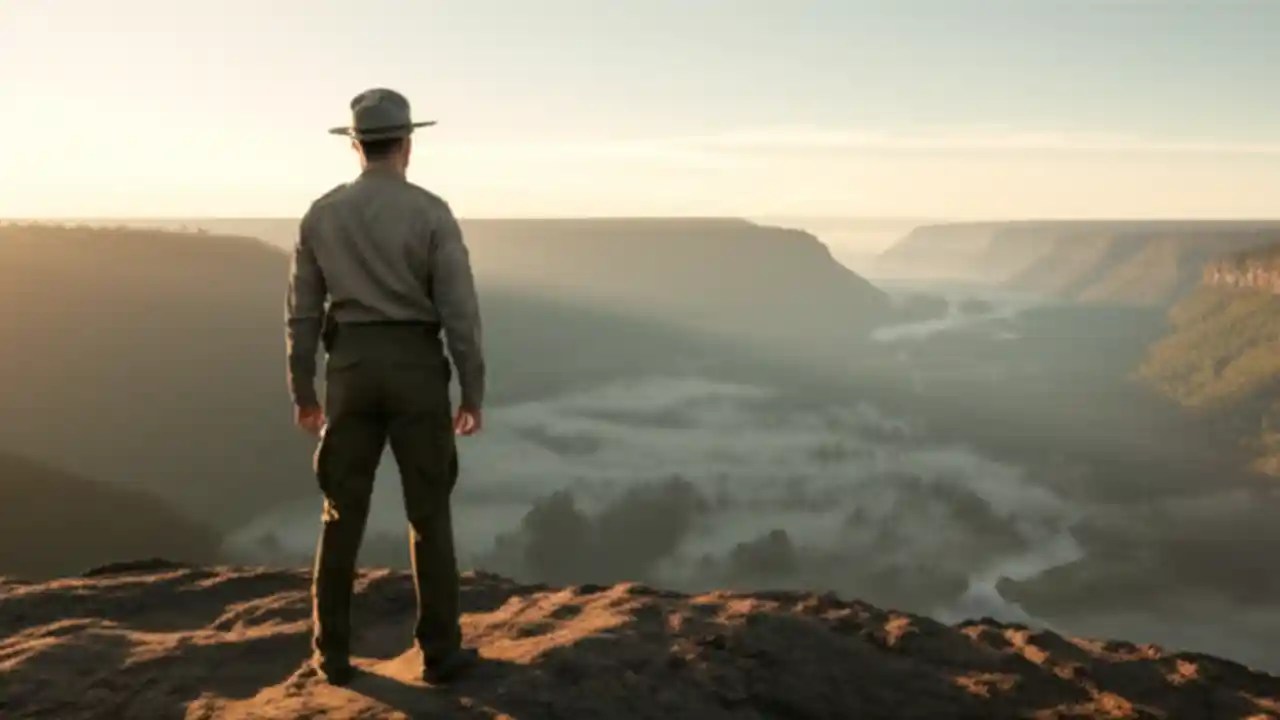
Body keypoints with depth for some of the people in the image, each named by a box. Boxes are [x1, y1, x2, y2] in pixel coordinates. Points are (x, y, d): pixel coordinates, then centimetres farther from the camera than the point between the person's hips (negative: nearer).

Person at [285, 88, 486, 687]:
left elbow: (302, 312, 5)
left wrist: (302, 393, 14)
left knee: (342, 513, 11)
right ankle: (440, 651, 9)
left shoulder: (320, 215, 3)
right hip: (416, 371, -3)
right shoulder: (432, 213, -8)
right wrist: (473, 395, -3)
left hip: (352, 371, 3)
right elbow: (460, 312, -11)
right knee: (428, 513, 5)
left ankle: (333, 653, 15)